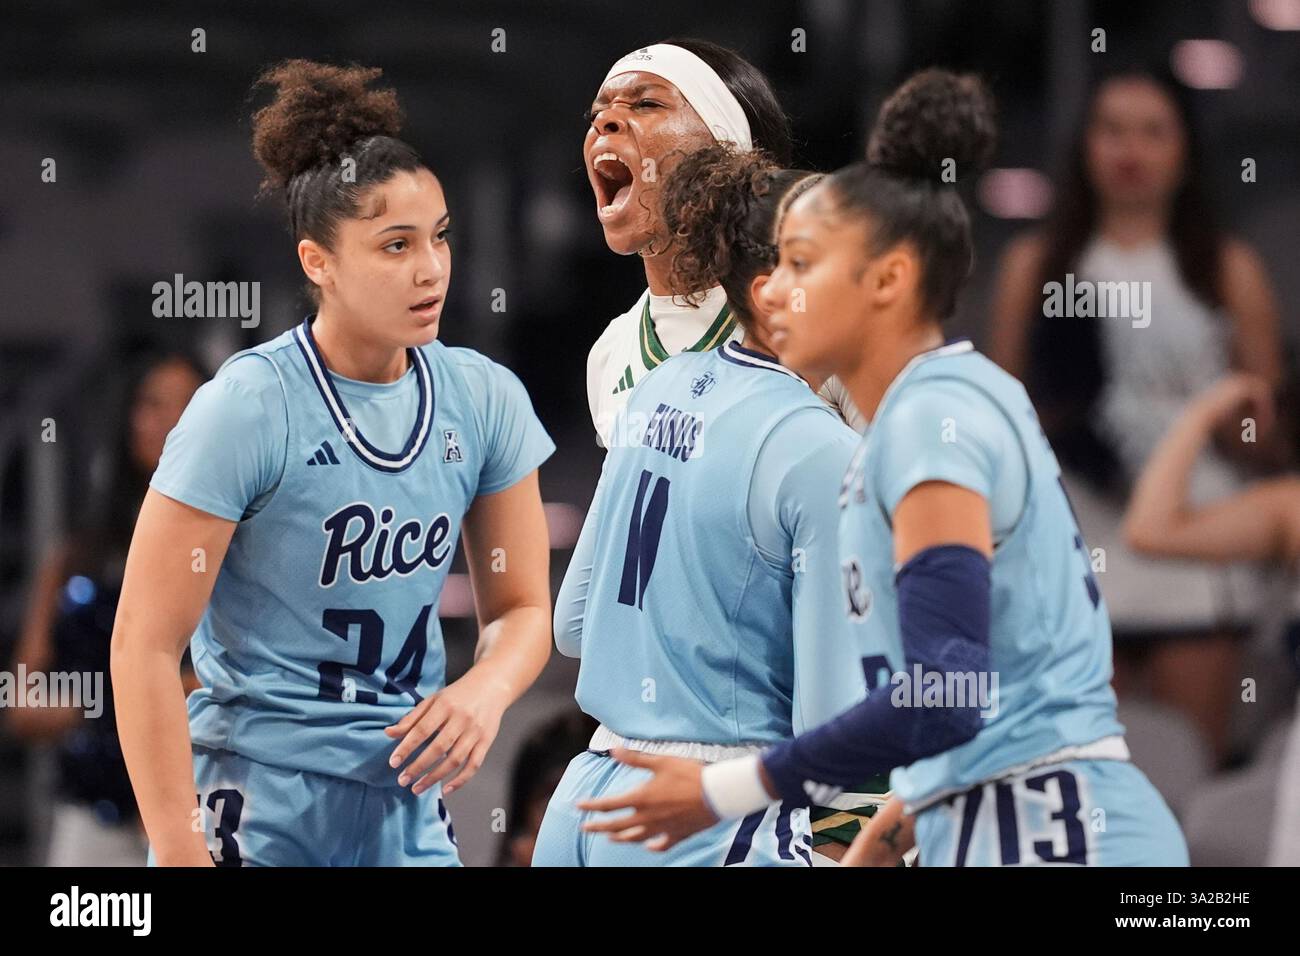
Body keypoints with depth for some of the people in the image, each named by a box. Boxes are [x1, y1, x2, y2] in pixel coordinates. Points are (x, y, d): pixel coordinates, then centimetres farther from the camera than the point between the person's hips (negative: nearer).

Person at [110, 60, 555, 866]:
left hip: (408, 812, 5)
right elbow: (146, 644, -14)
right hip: (257, 815, -5)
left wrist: (484, 691, -13)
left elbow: (522, 607, 10)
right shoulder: (249, 408, -14)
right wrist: (180, 853, -17)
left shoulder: (485, 401, 0)